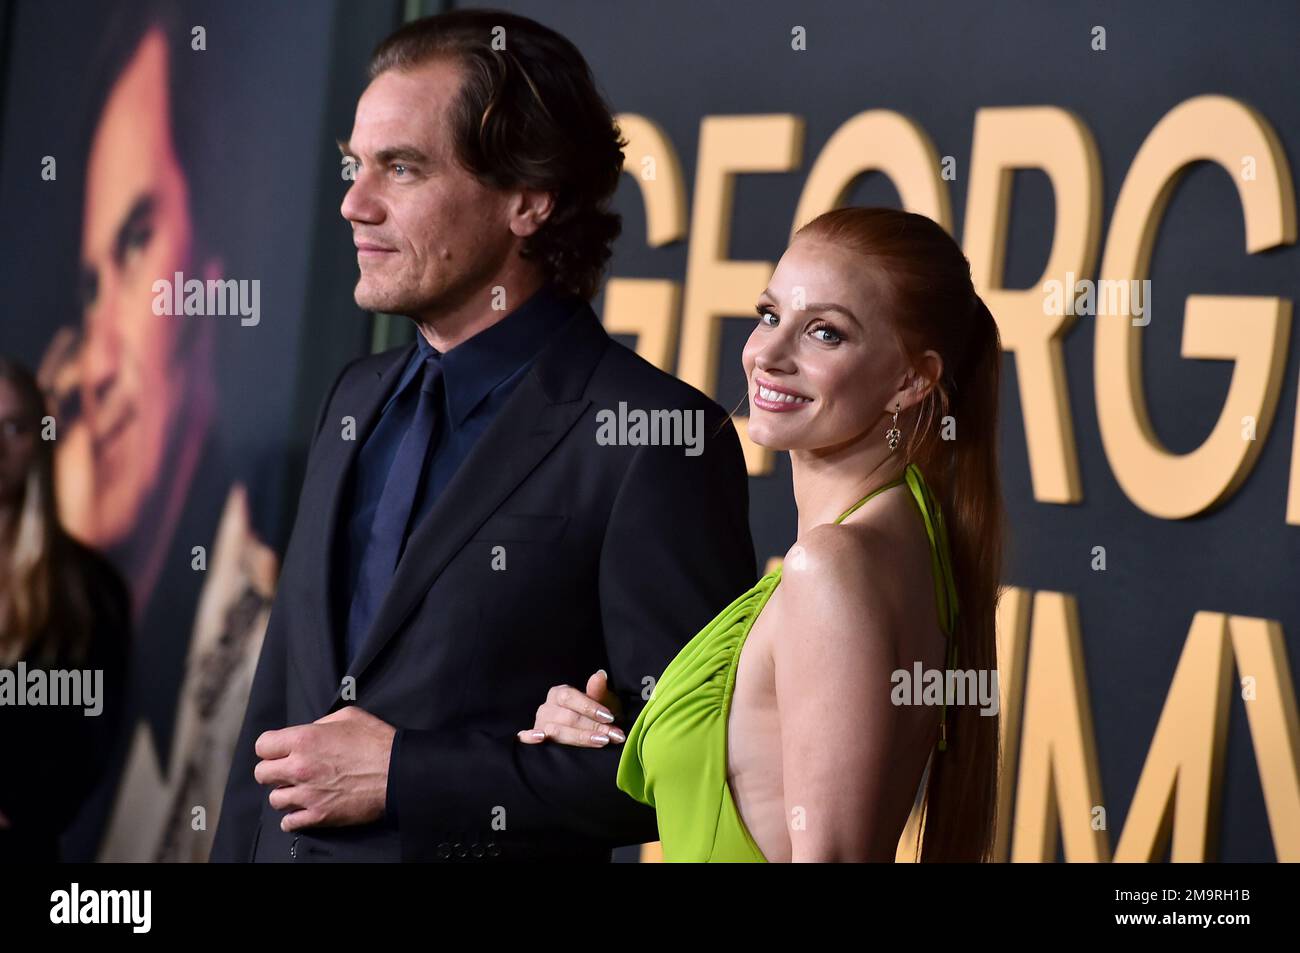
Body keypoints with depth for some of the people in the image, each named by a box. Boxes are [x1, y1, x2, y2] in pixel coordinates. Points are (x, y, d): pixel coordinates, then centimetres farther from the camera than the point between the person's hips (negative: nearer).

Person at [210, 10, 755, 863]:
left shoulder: (658, 438, -15)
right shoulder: (358, 401, 9)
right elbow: (282, 694, 13)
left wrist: (405, 776, -18)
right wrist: (235, 848, 3)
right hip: (293, 844, 6)